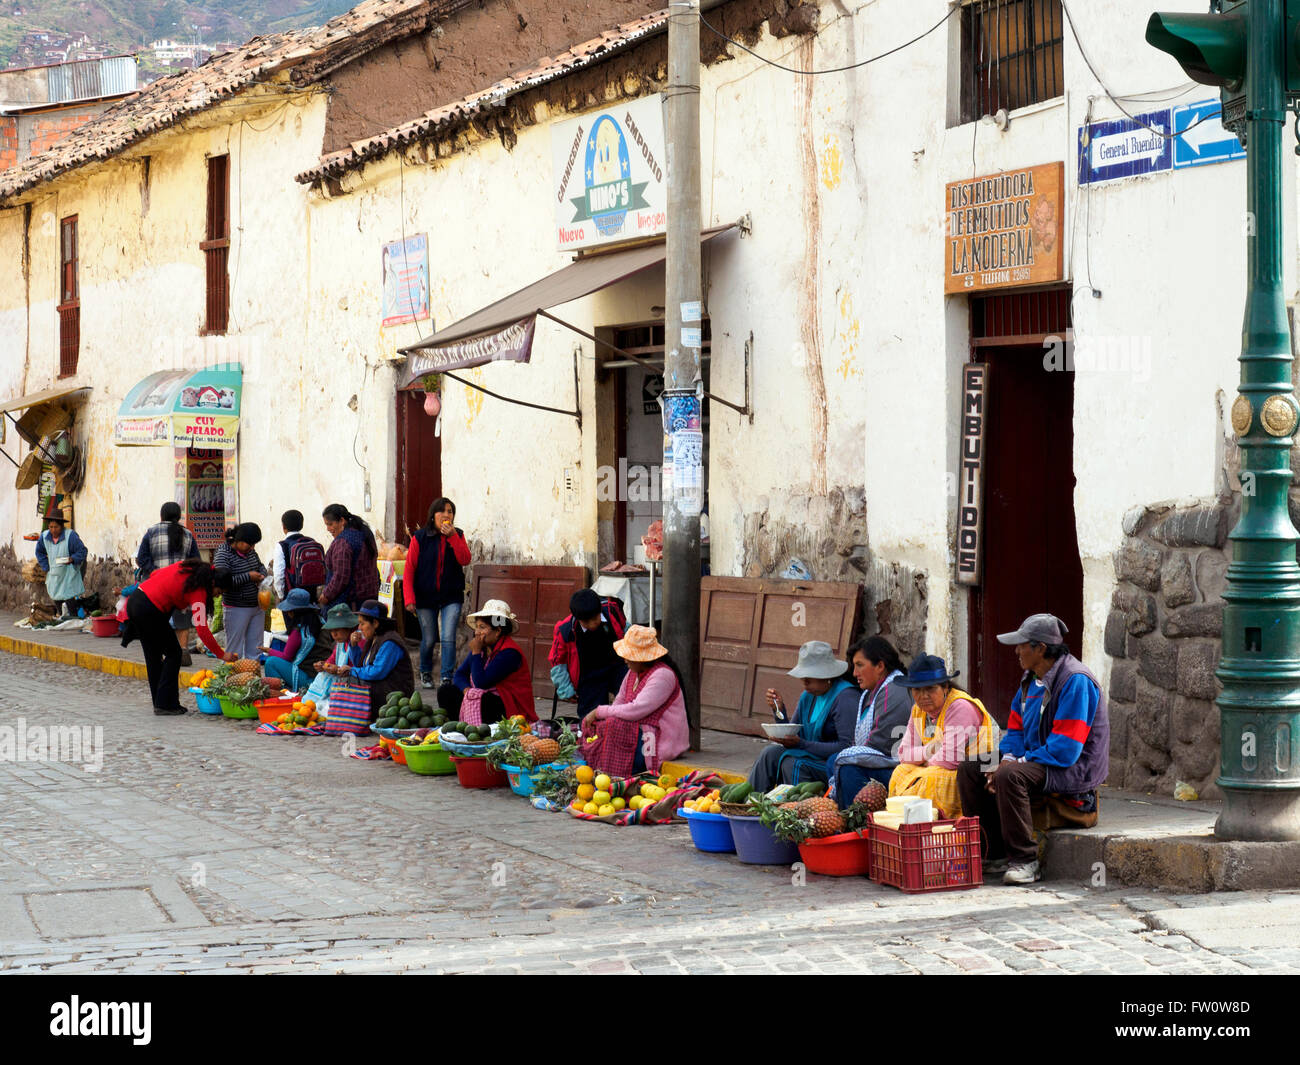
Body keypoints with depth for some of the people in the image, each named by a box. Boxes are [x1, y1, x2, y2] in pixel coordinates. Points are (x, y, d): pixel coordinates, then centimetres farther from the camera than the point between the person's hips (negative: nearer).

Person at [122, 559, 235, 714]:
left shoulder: (186, 567, 9)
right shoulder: (198, 592, -12)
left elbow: (154, 574, 16)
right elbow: (202, 630, -15)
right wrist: (222, 654, -10)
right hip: (150, 612, -9)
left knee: (153, 655, 17)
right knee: (173, 653, 6)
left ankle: (158, 701, 25)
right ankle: (165, 704, 4)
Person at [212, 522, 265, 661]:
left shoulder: (250, 551, 7)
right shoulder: (223, 554, -14)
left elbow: (260, 566, 24)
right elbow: (223, 581, -24)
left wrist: (262, 575, 1)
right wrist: (248, 577, -21)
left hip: (257, 607, 7)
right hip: (237, 608, -7)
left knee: (255, 649, 11)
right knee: (234, 652, -4)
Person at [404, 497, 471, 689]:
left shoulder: (457, 536, 4)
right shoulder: (420, 538, -3)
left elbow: (465, 560, -12)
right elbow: (409, 569, -4)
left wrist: (452, 536, -20)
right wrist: (409, 598, -12)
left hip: (451, 596, 1)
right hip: (426, 597, -1)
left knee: (448, 638, -12)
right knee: (429, 639, 8)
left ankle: (446, 677, -8)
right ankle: (425, 673, 31)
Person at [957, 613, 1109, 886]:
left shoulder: (1075, 681, -19)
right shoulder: (1031, 679, 11)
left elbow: (1065, 749, -24)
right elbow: (1016, 728, 16)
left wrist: (1016, 764, -20)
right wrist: (1008, 759, -6)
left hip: (1073, 770, -10)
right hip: (1035, 761, 10)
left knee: (1010, 777, -34)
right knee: (969, 771, 1)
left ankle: (1025, 861, -26)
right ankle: (999, 853, 2)